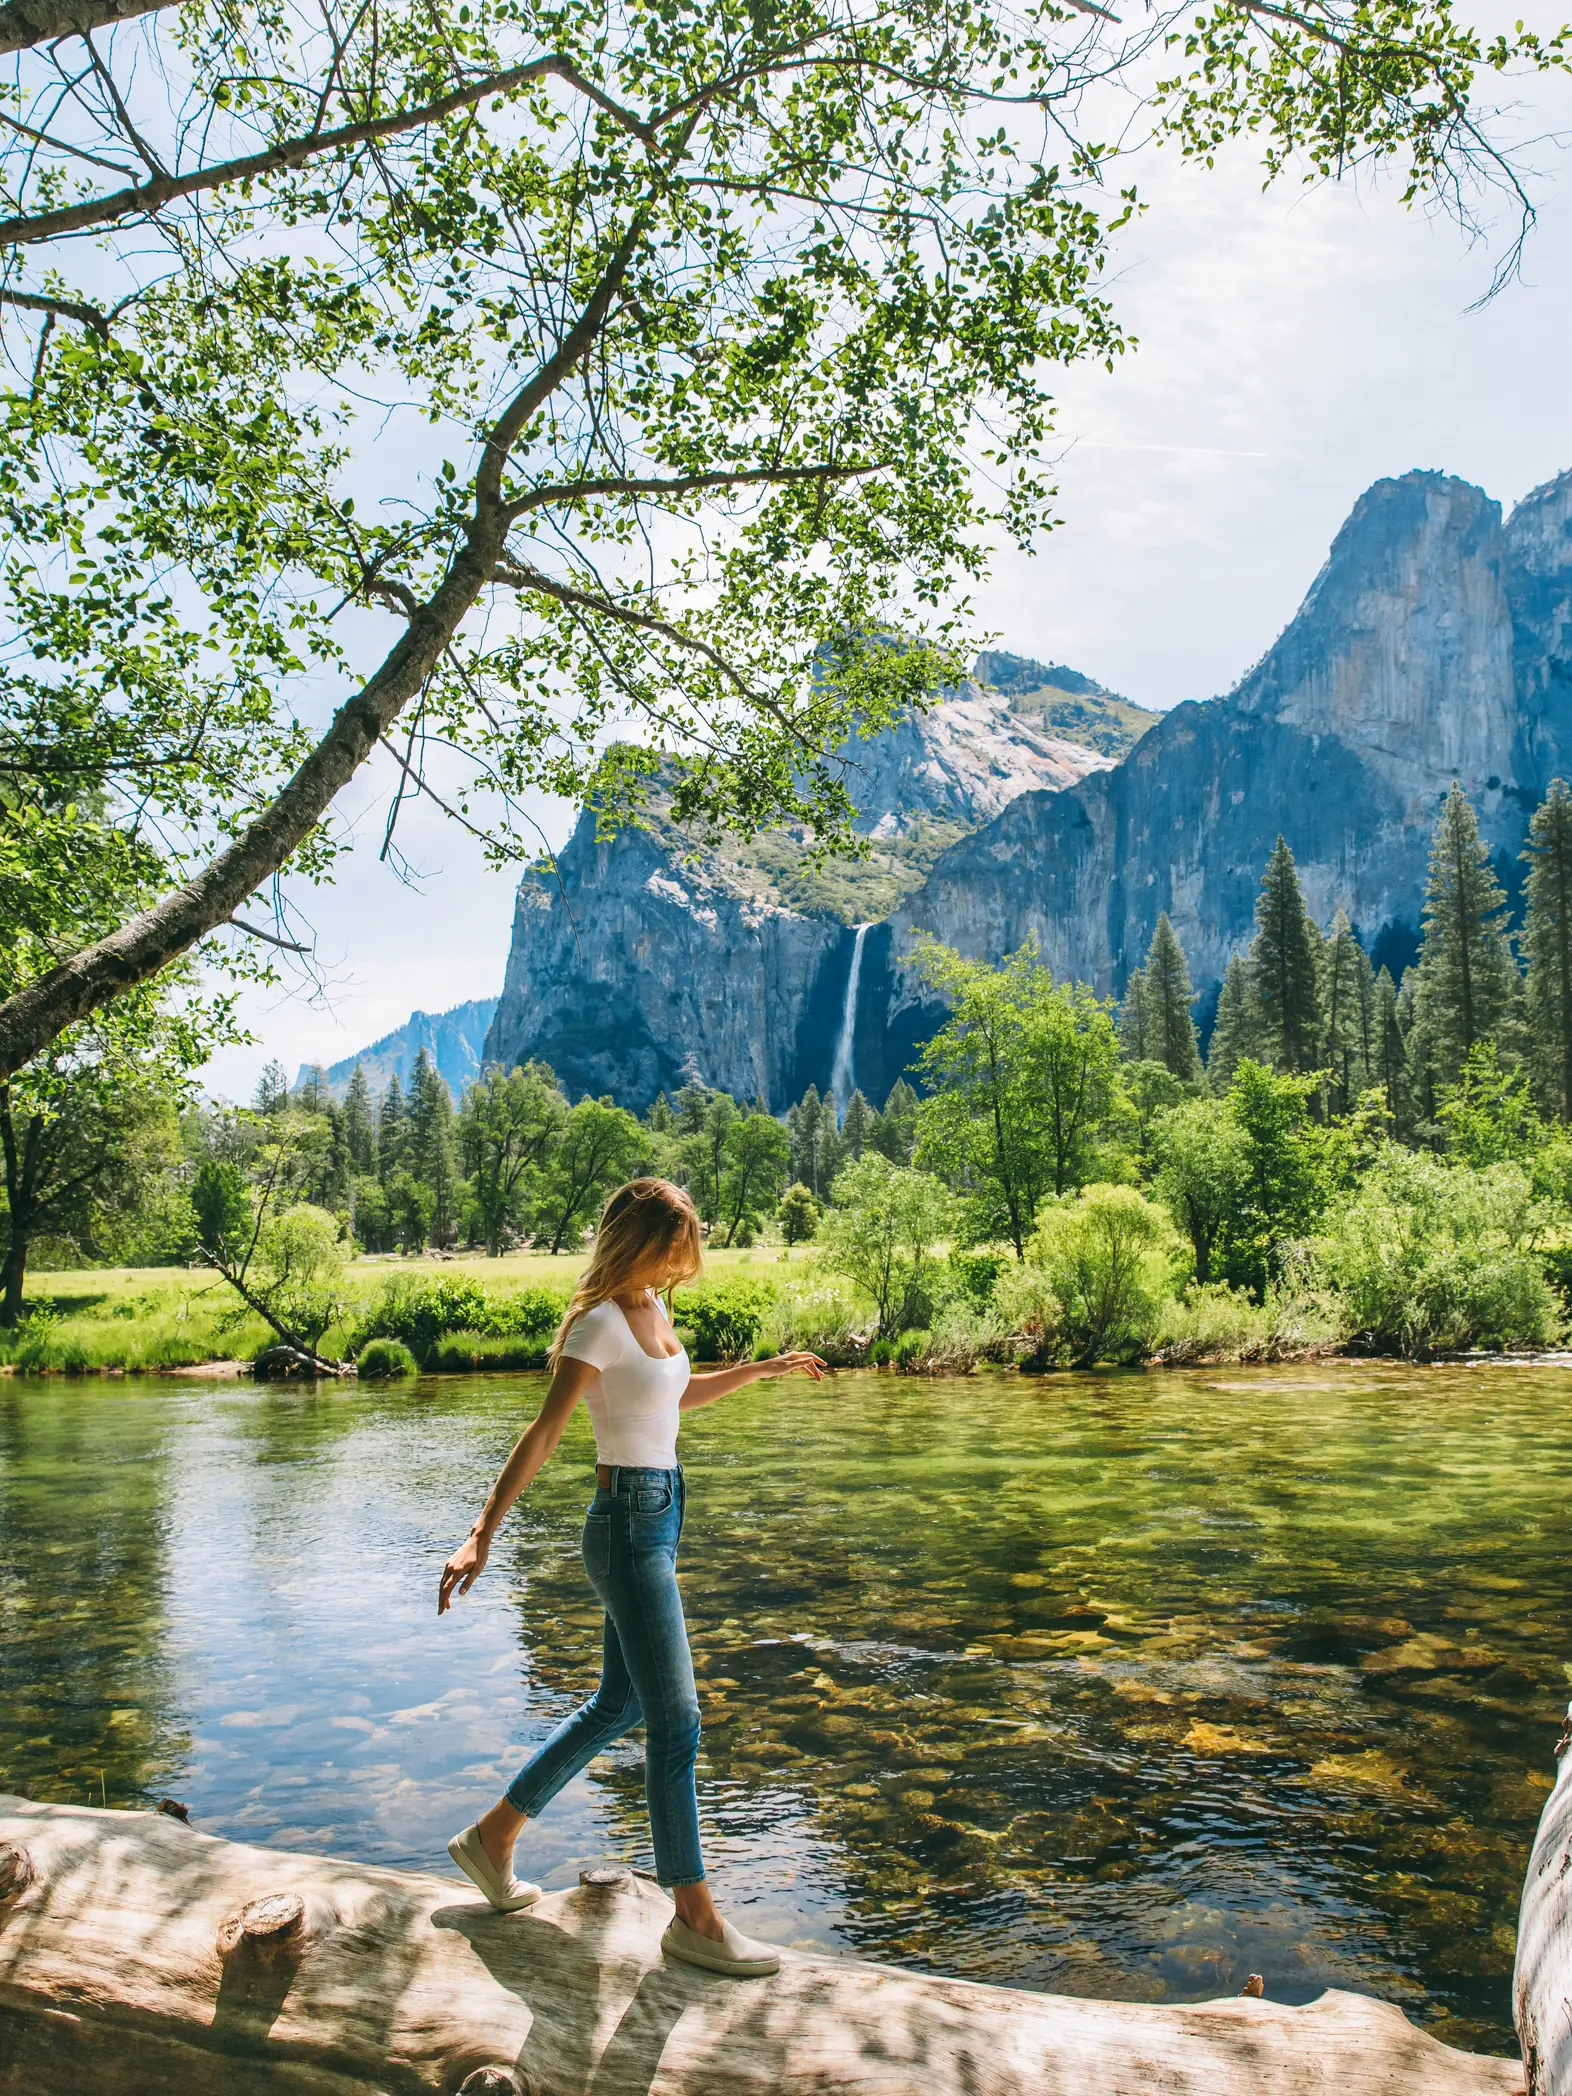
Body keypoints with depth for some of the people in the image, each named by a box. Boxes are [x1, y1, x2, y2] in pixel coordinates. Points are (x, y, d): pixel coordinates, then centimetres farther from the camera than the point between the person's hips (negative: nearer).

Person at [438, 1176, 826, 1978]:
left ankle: (493, 1837, 32)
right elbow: (541, 1437, -22)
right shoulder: (600, 1324, -17)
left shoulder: (654, 1310, 8)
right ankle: (694, 1917, 12)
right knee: (676, 1721, -2)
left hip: (658, 1520, 9)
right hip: (627, 1526, -9)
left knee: (619, 1706, 18)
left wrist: (767, 1369, 30)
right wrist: (482, 1537, -27)